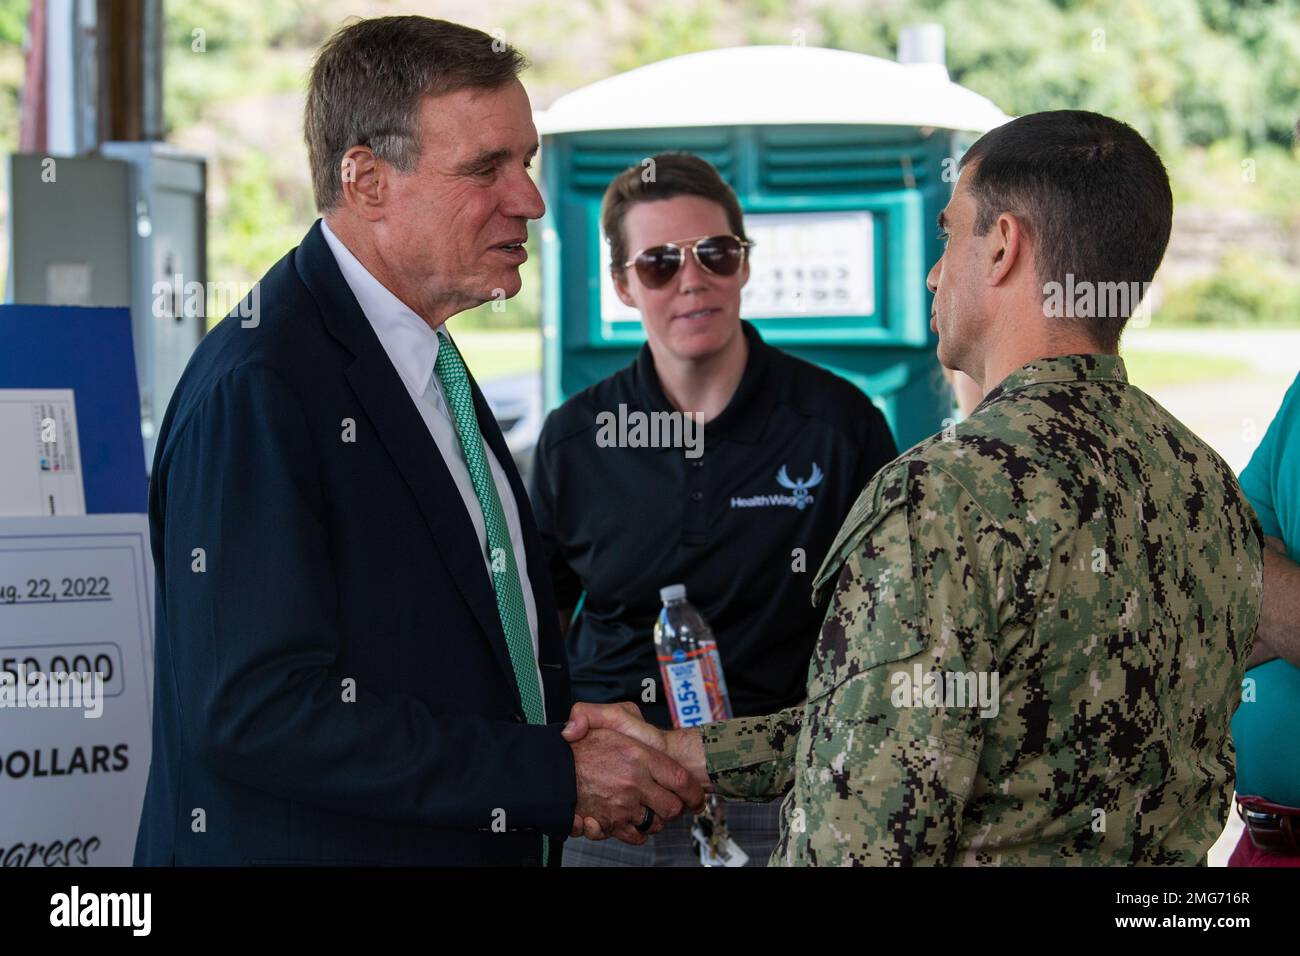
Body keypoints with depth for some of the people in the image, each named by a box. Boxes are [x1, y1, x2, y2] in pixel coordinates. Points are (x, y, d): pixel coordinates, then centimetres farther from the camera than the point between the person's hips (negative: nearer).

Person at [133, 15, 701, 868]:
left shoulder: (434, 365, 11)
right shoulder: (259, 390, -19)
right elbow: (256, 710, -26)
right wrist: (556, 775, -22)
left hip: (490, 837, 9)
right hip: (314, 845, -8)